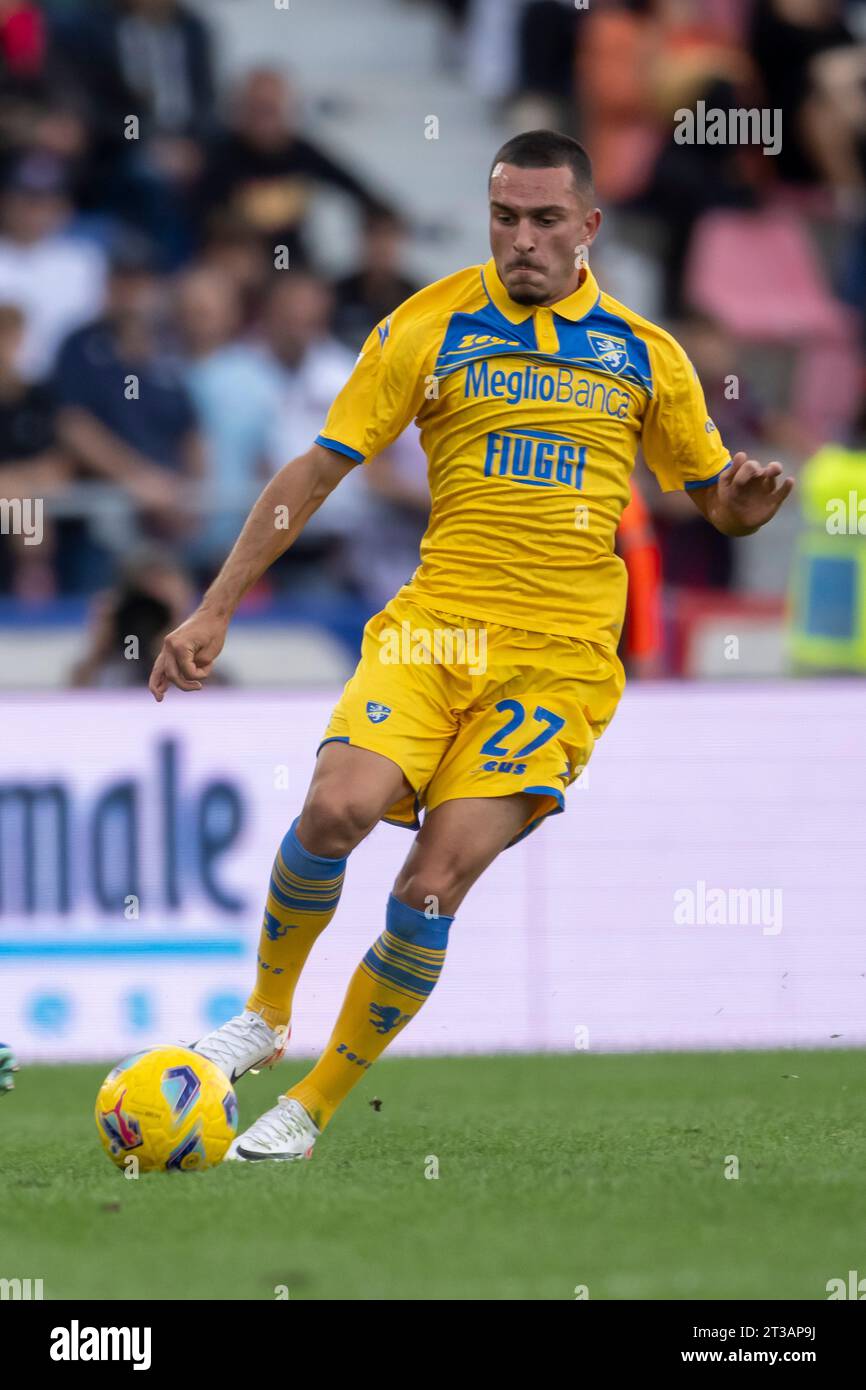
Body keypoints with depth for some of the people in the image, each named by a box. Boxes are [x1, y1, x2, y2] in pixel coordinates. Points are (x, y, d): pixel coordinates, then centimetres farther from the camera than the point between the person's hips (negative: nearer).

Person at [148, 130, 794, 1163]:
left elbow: (715, 497, 18)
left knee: (435, 886, -14)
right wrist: (216, 607, -1)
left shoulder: (644, 353, 10)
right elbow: (319, 468, 5)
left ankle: (313, 1108, 1)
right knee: (339, 807, -25)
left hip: (562, 652, 0)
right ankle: (265, 1013, 2)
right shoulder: (428, 326, 5)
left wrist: (743, 501, -8)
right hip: (434, 626, 0)